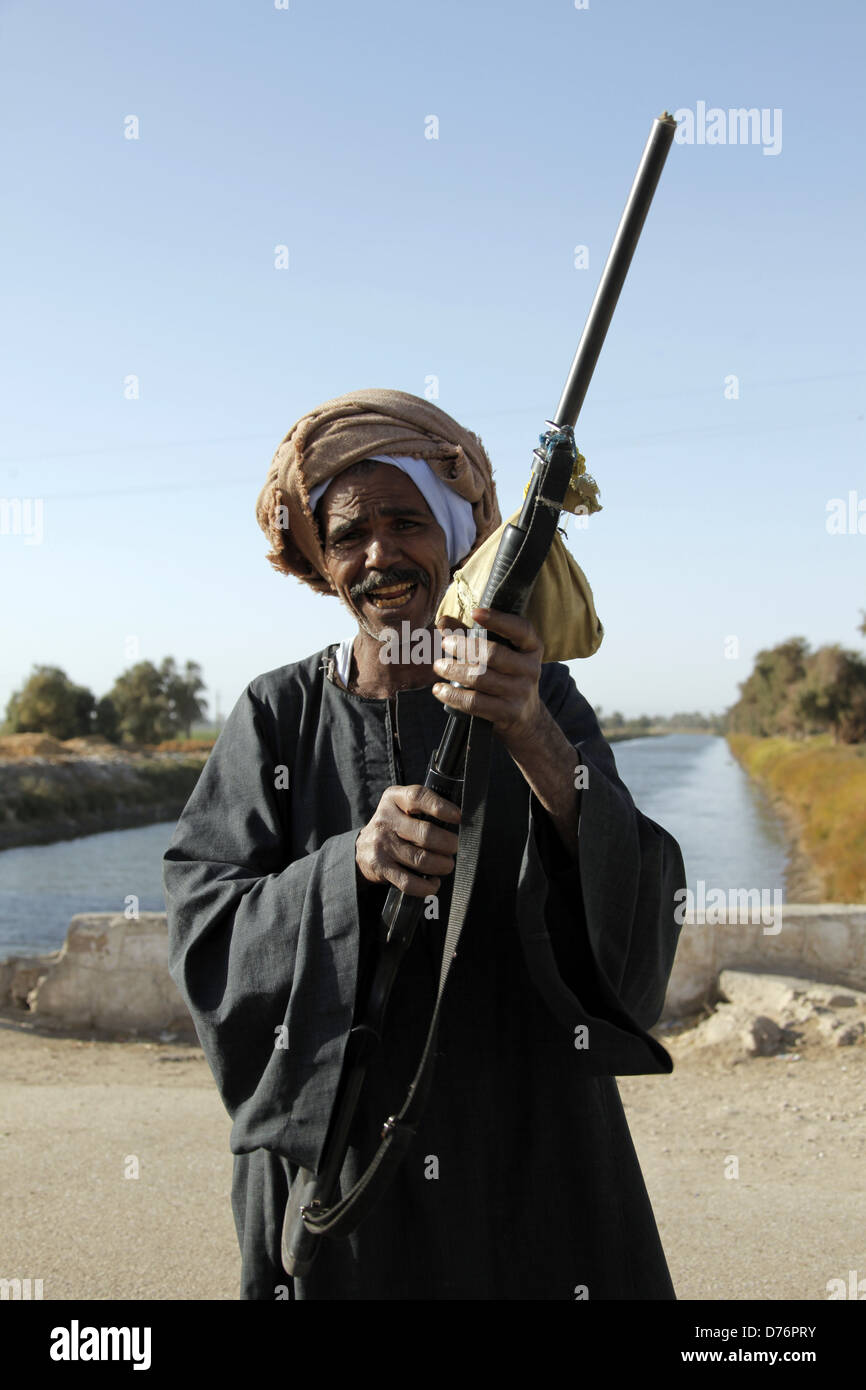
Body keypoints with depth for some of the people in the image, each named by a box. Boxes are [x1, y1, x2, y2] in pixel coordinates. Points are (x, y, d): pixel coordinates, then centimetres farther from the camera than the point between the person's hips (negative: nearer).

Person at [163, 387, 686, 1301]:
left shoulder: (542, 700, -4)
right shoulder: (277, 716, -3)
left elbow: (637, 905, -17)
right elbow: (207, 934, -9)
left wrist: (530, 736, -34)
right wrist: (352, 863, -27)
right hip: (330, 1147, 0)